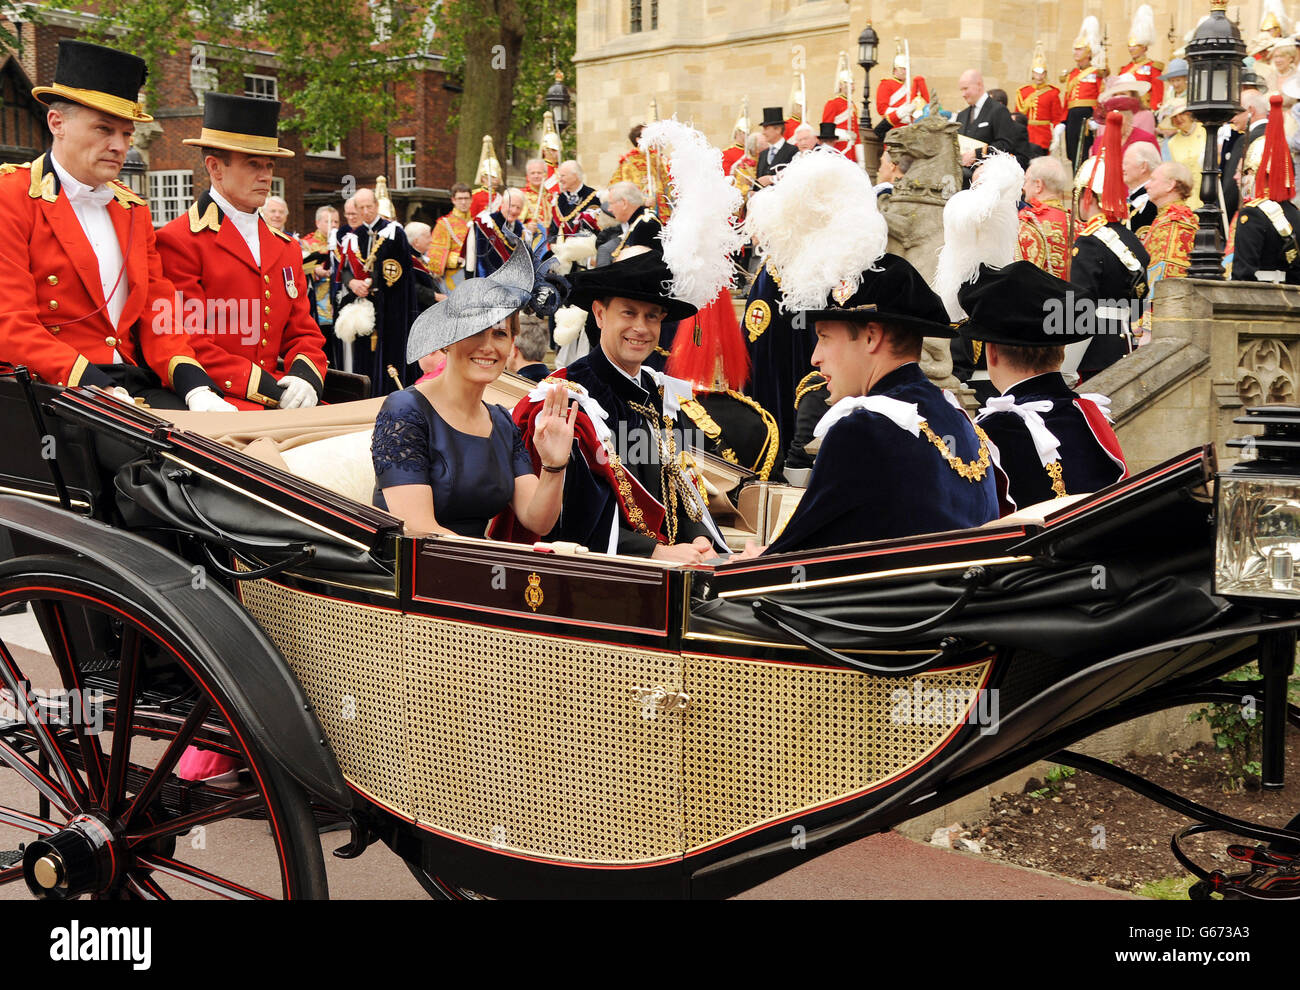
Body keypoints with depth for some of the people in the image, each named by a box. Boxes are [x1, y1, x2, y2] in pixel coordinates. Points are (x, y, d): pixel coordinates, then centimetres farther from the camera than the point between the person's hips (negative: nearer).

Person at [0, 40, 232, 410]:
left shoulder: (133, 210, 19)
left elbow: (159, 315, 15)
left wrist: (196, 387, -6)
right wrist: (100, 390, -20)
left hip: (137, 384, 7)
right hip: (55, 390, -6)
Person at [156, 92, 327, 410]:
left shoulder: (287, 249, 20)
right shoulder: (178, 242, -3)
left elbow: (304, 333, 19)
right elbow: (187, 343, -9)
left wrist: (305, 376, -5)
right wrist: (265, 388, -16)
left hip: (283, 402, 7)